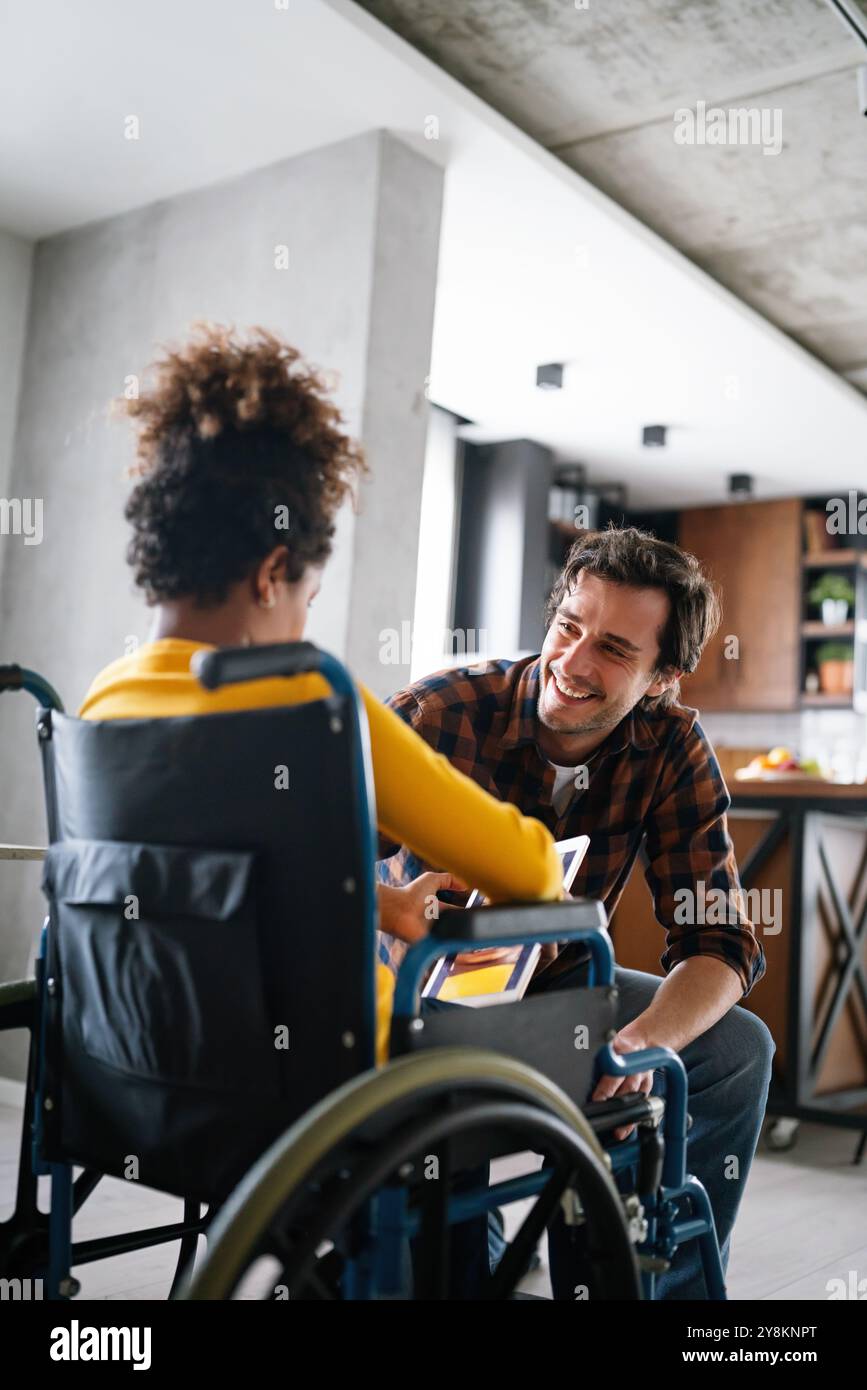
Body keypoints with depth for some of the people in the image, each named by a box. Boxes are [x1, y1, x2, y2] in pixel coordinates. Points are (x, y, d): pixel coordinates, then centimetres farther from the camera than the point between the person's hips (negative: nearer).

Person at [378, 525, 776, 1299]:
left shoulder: (673, 749, -11)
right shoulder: (440, 715, -23)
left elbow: (719, 942, -11)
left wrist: (644, 1041, -32)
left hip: (553, 986, 4)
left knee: (739, 1048, -10)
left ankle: (666, 1287, 8)